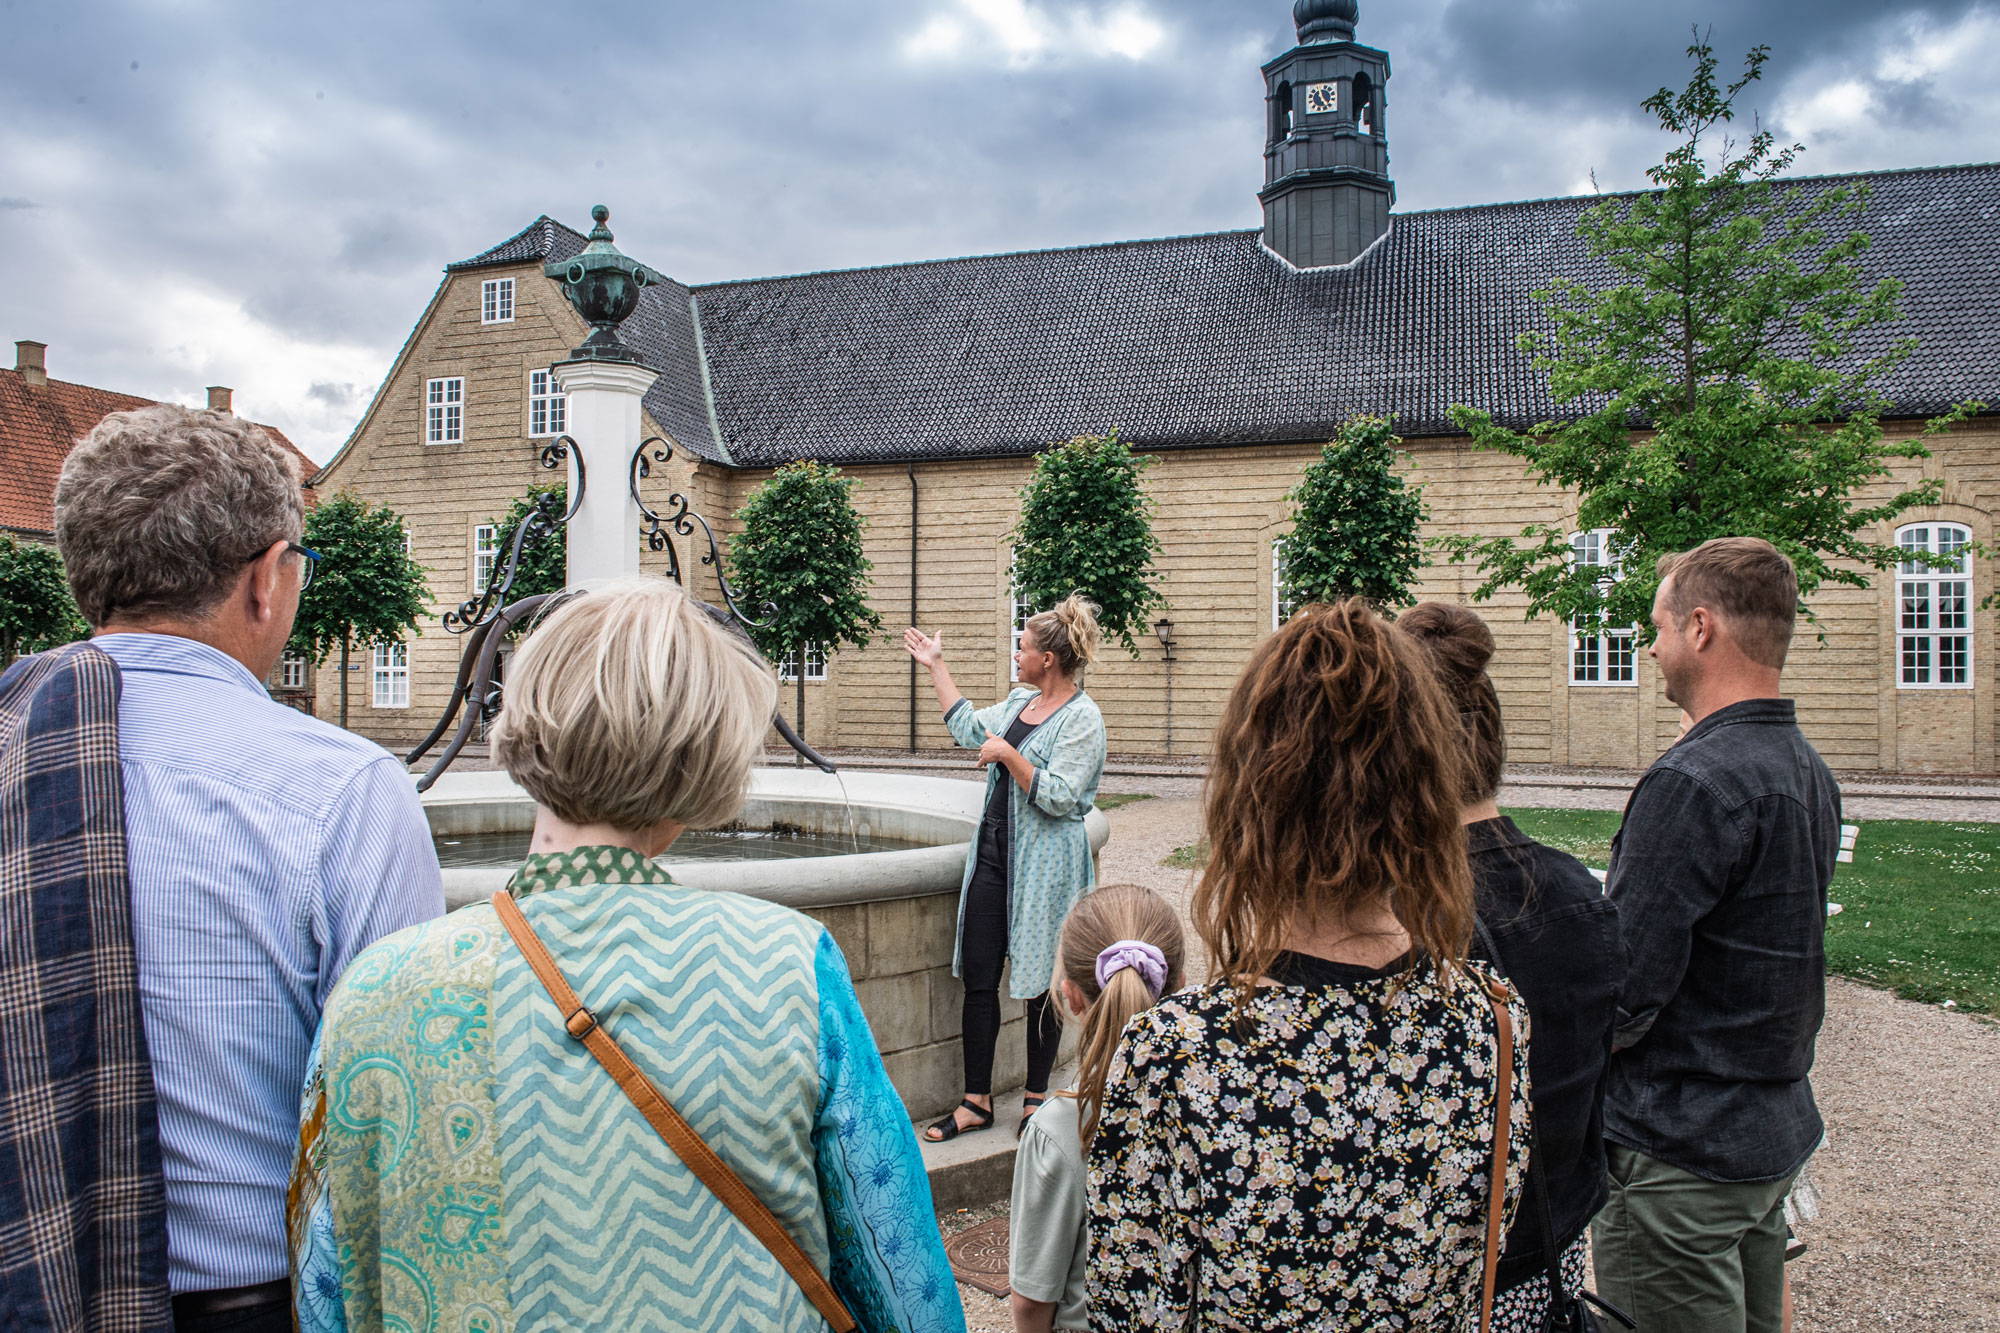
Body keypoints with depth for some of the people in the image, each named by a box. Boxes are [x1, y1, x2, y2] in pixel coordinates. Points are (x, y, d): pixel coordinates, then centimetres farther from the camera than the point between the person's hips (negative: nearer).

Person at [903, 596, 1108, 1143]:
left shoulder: (1083, 718, -13)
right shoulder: (1021, 701, 11)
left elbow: (1058, 797, -20)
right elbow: (970, 728, 26)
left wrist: (1008, 755, -20)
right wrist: (935, 666, 28)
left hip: (1044, 866, -7)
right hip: (994, 851, 7)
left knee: (1041, 980, 5)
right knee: (978, 976, 5)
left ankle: (1037, 1096, 21)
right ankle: (977, 1102, 14)